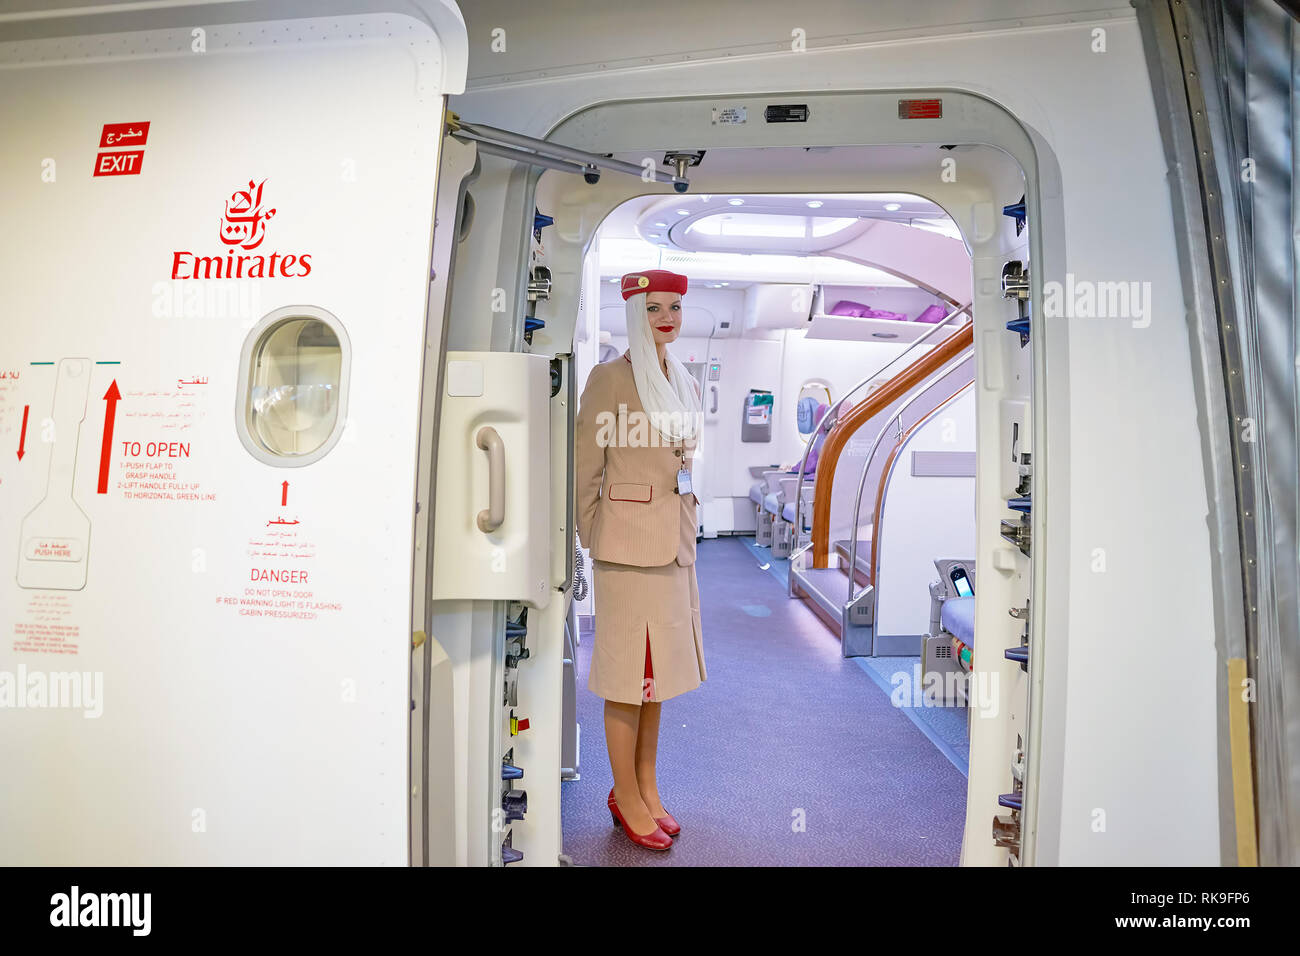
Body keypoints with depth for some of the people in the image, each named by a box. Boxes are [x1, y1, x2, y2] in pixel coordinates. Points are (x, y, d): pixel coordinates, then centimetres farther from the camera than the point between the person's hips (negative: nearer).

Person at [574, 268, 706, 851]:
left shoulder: (686, 384, 13)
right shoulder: (609, 377, -9)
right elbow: (585, 468, -8)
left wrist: (683, 529, 15)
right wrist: (591, 537, -6)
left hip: (675, 542, 7)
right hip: (628, 542, -7)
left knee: (657, 669, 15)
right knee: (628, 672, 3)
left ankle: (647, 789, 30)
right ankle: (627, 798, 20)